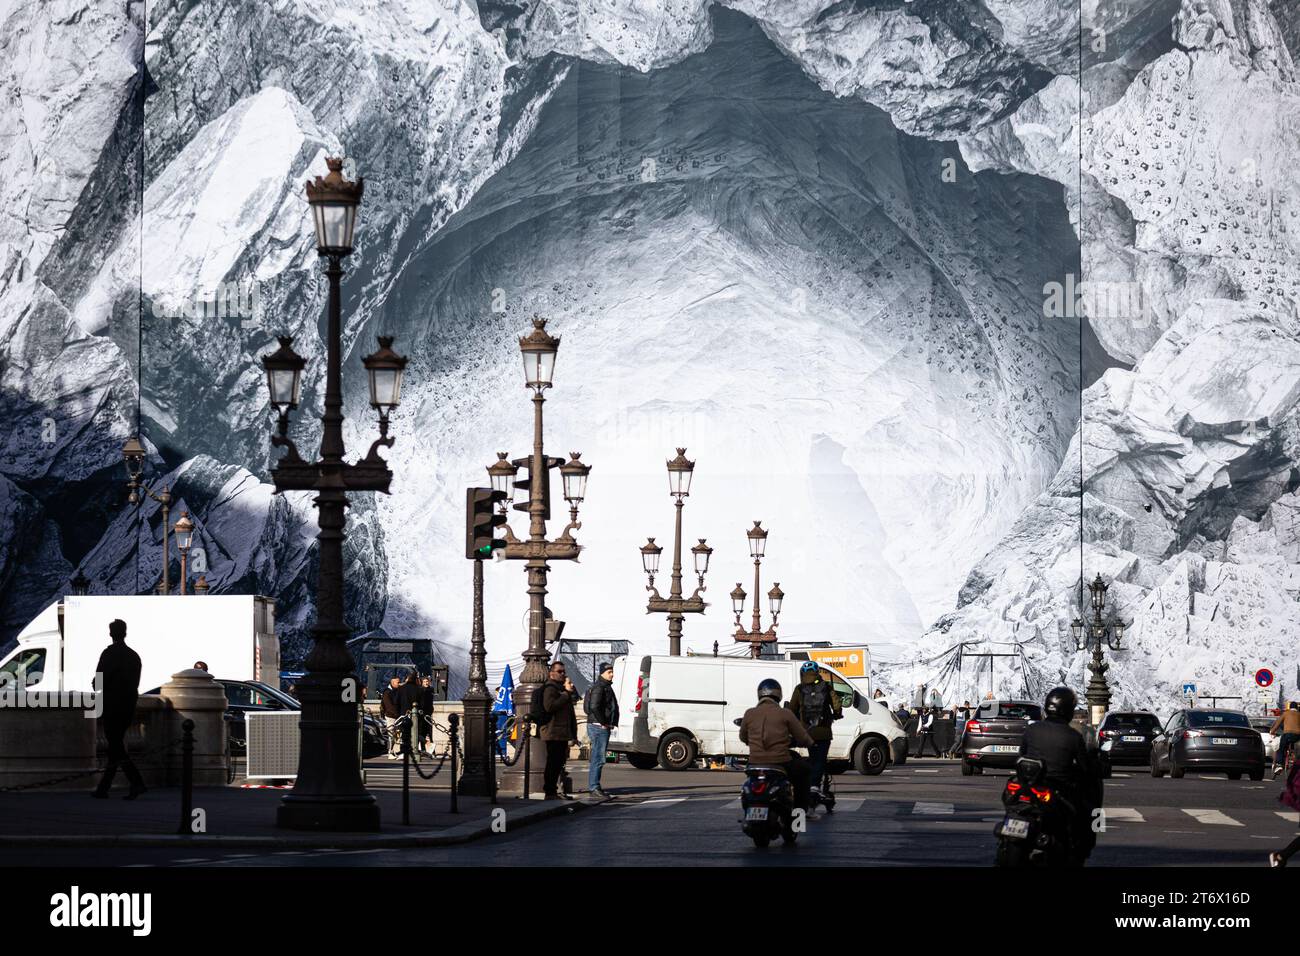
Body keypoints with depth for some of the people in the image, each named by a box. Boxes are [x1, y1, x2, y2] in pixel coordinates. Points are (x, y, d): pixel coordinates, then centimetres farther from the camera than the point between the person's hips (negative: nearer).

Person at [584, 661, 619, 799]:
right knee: (599, 758, -12)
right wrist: (603, 723, -18)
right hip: (598, 726, -11)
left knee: (597, 757, 14)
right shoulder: (599, 687, -14)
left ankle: (592, 786, 20)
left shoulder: (607, 687, 18)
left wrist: (611, 723, 14)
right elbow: (594, 707, -25)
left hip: (604, 727, 11)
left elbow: (612, 707, 26)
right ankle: (594, 787, -14)